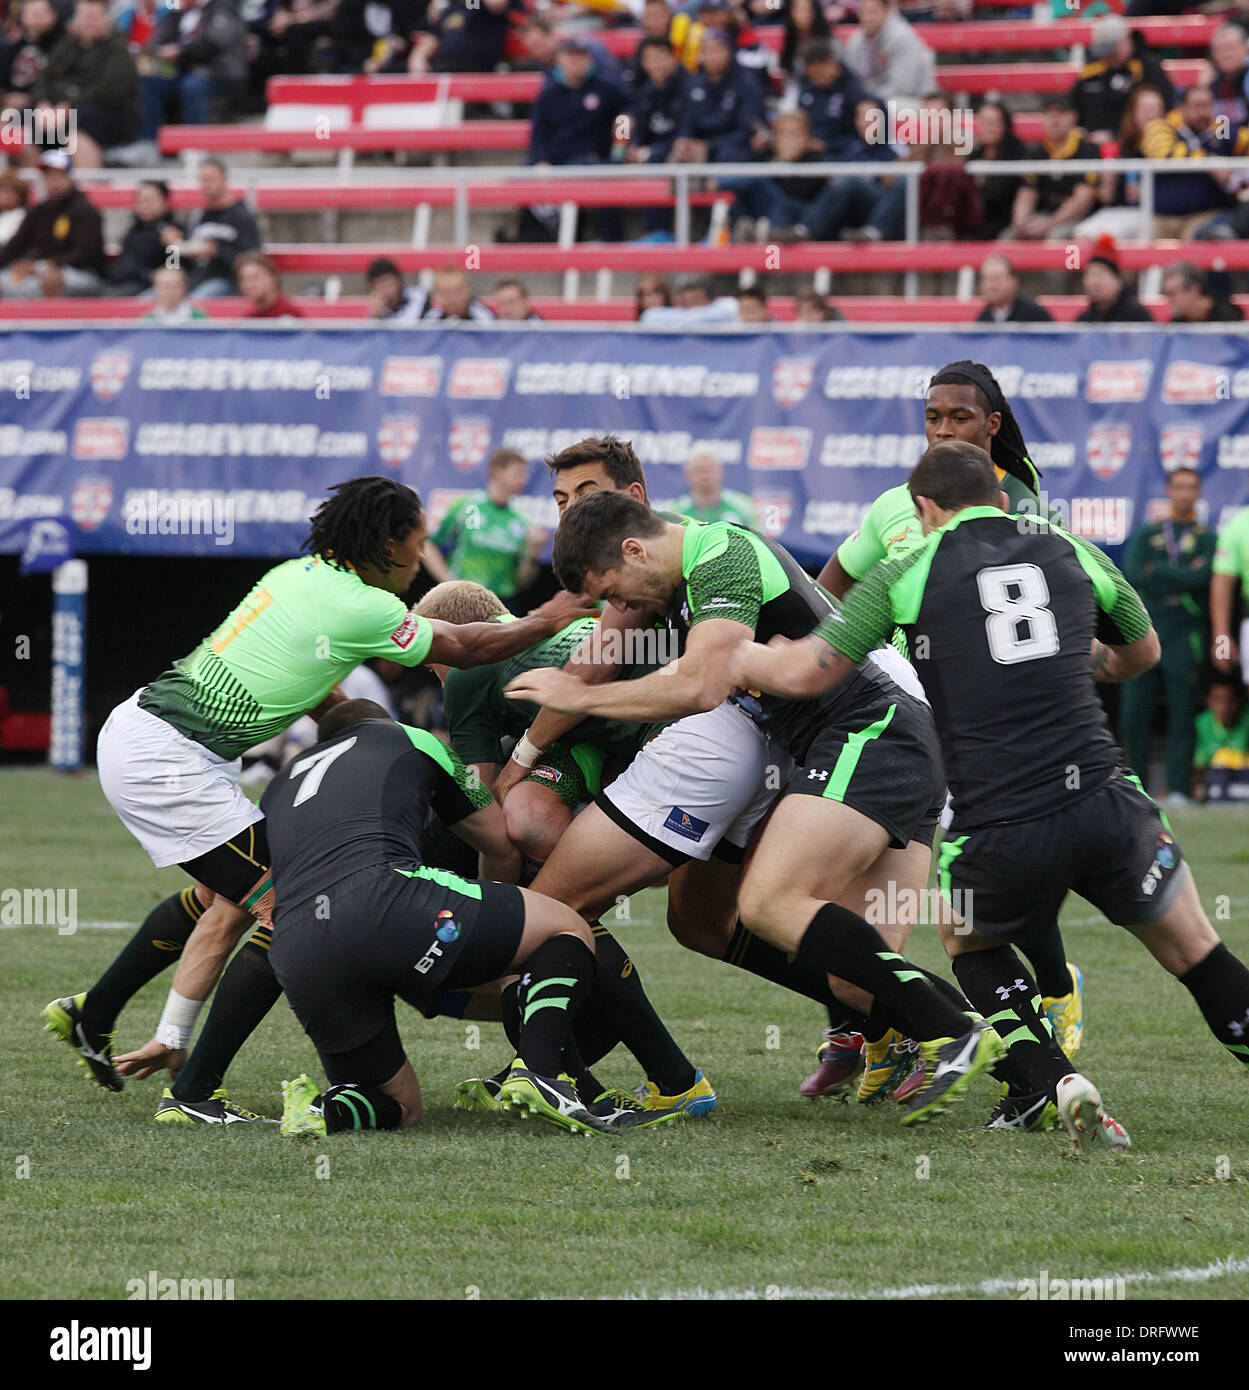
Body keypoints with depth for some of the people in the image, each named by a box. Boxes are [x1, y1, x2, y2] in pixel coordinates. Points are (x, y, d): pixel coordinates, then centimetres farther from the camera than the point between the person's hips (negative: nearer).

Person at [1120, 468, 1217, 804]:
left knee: (1182, 715, -6)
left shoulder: (1207, 539, 11)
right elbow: (1133, 574, -2)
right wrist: (1182, 578, -5)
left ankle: (1178, 789, -5)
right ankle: (1138, 785, 9)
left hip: (1184, 637, -2)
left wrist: (1157, 572, -5)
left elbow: (1203, 577, -8)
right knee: (1133, 713, -2)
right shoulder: (1146, 534, 15)